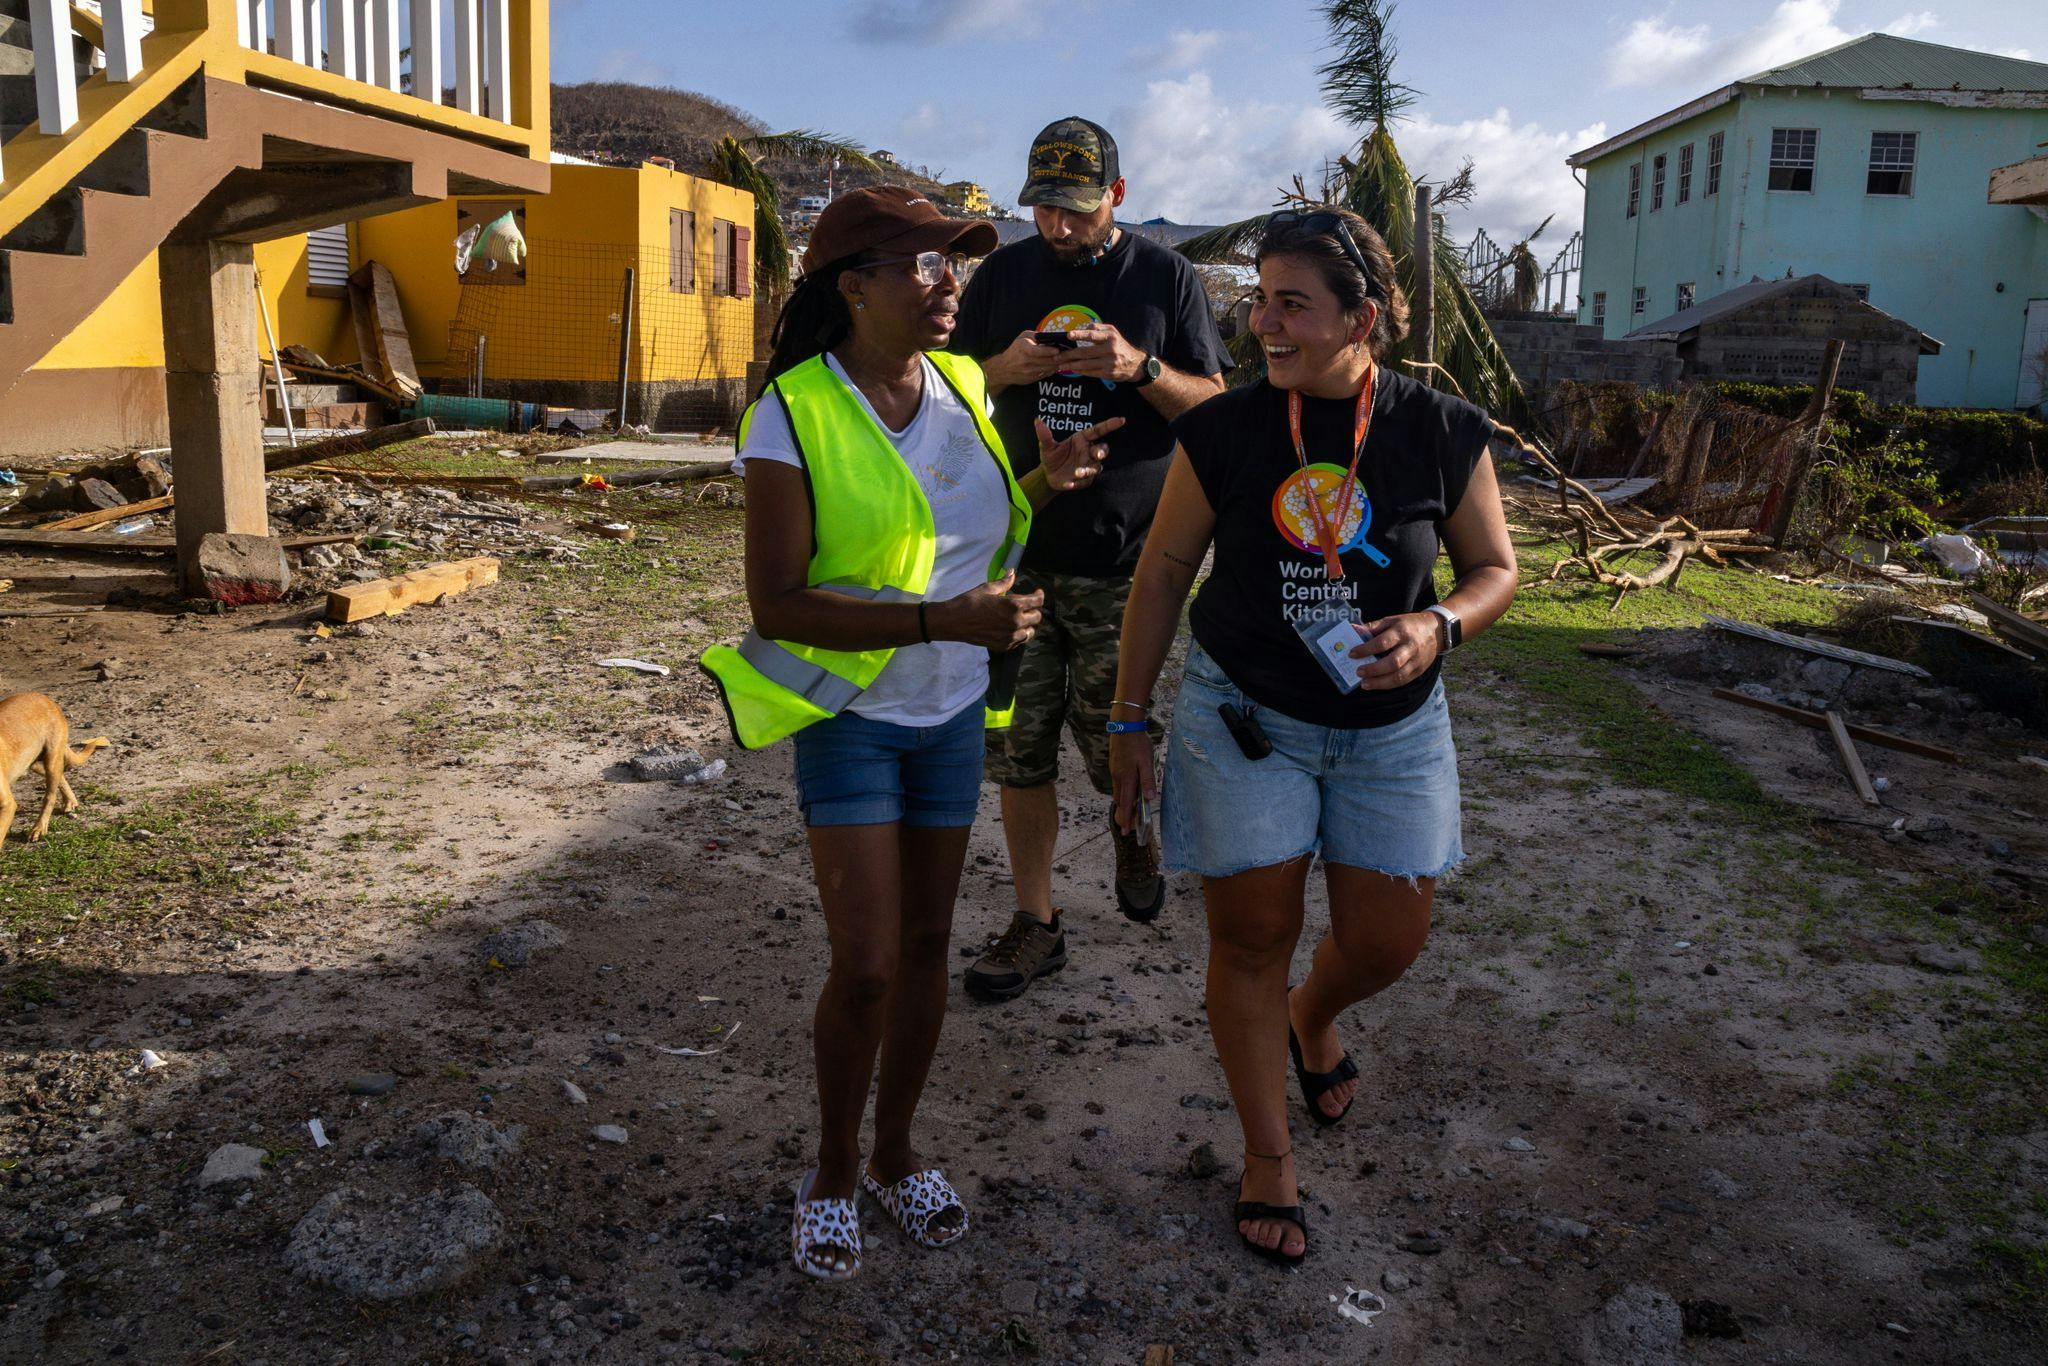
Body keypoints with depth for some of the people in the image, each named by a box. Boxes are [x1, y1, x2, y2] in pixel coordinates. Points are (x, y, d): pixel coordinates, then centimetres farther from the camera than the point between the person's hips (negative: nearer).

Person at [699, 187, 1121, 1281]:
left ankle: (896, 1151, 33)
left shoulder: (963, 388, 1)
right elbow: (776, 603, -20)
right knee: (866, 965, -5)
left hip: (951, 710, 5)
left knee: (926, 944, 13)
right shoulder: (794, 414, -17)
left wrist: (1043, 484, -4)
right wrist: (945, 620, -28)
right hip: (851, 714, -5)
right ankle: (833, 1171, 21)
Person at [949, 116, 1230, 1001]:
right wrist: (1004, 368, -10)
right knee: (1018, 748, 4)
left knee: (1113, 741, 2)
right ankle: (1036, 923, 18)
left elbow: (1214, 404, 3)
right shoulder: (1003, 274, 10)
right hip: (1016, 551, 3)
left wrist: (1141, 369, -17)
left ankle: (1134, 831, 38)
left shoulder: (1166, 277, 4)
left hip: (1122, 559, -2)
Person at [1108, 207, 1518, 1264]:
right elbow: (1163, 573, 0)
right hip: (1243, 716, -1)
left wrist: (1439, 626, -20)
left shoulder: (1443, 434, -8)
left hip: (1390, 725, 1)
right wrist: (1128, 719, 1)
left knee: (1389, 939, 6)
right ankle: (1267, 1156, 23)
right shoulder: (1223, 432, -9)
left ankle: (1311, 1020, 44)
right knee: (1252, 937, 2)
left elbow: (1494, 567, 3)